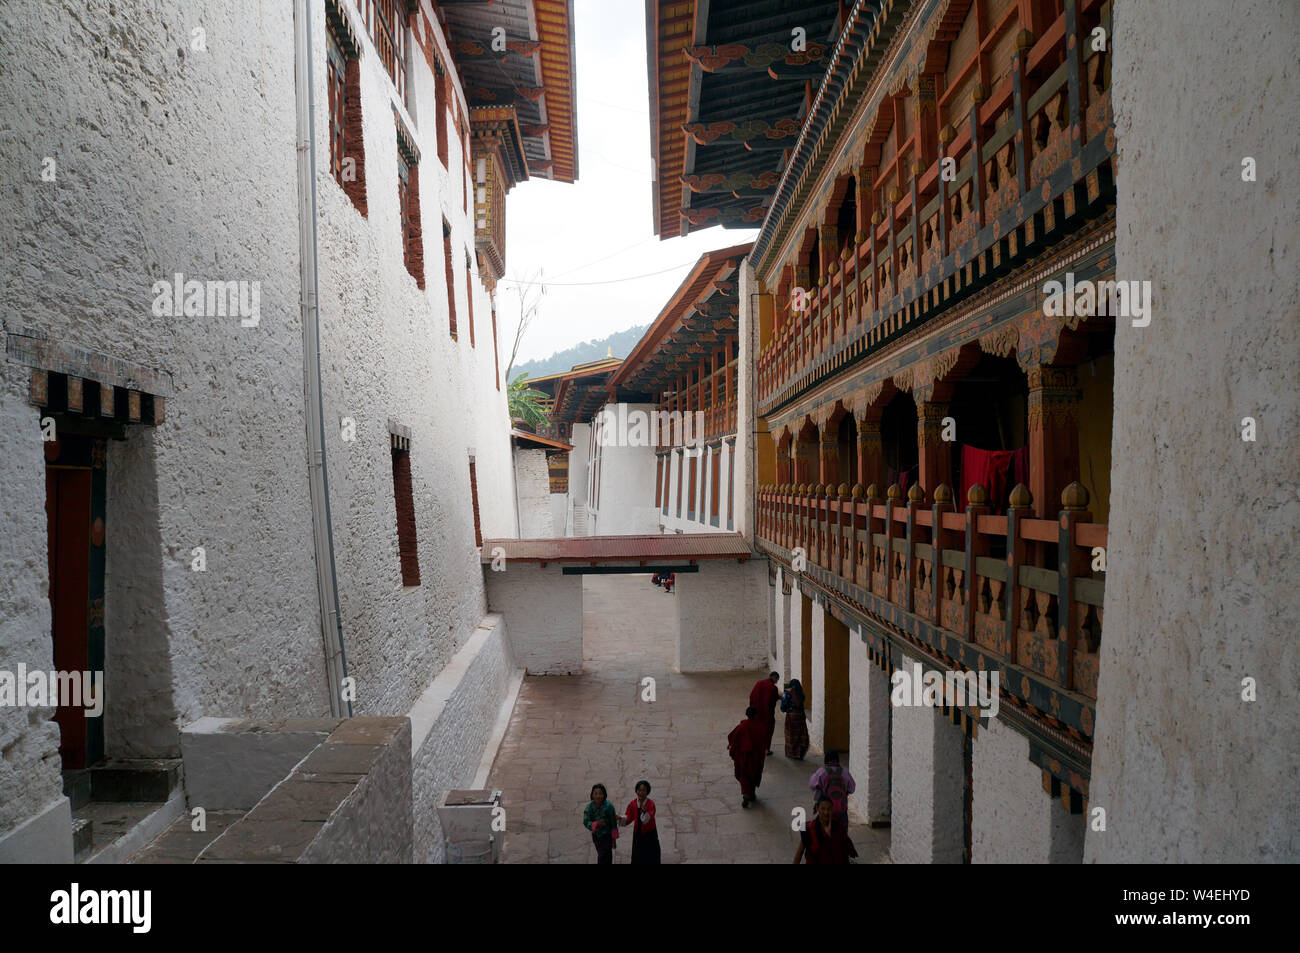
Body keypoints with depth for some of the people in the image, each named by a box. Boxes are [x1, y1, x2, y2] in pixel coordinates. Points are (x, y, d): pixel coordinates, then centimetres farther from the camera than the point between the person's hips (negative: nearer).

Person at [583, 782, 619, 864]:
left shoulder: (609, 806, -23)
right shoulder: (589, 807, -15)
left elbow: (613, 823, -14)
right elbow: (586, 822, -20)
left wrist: (614, 839, -8)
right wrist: (596, 824, -39)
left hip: (607, 835, -4)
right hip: (596, 835, 4)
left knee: (602, 858, -10)